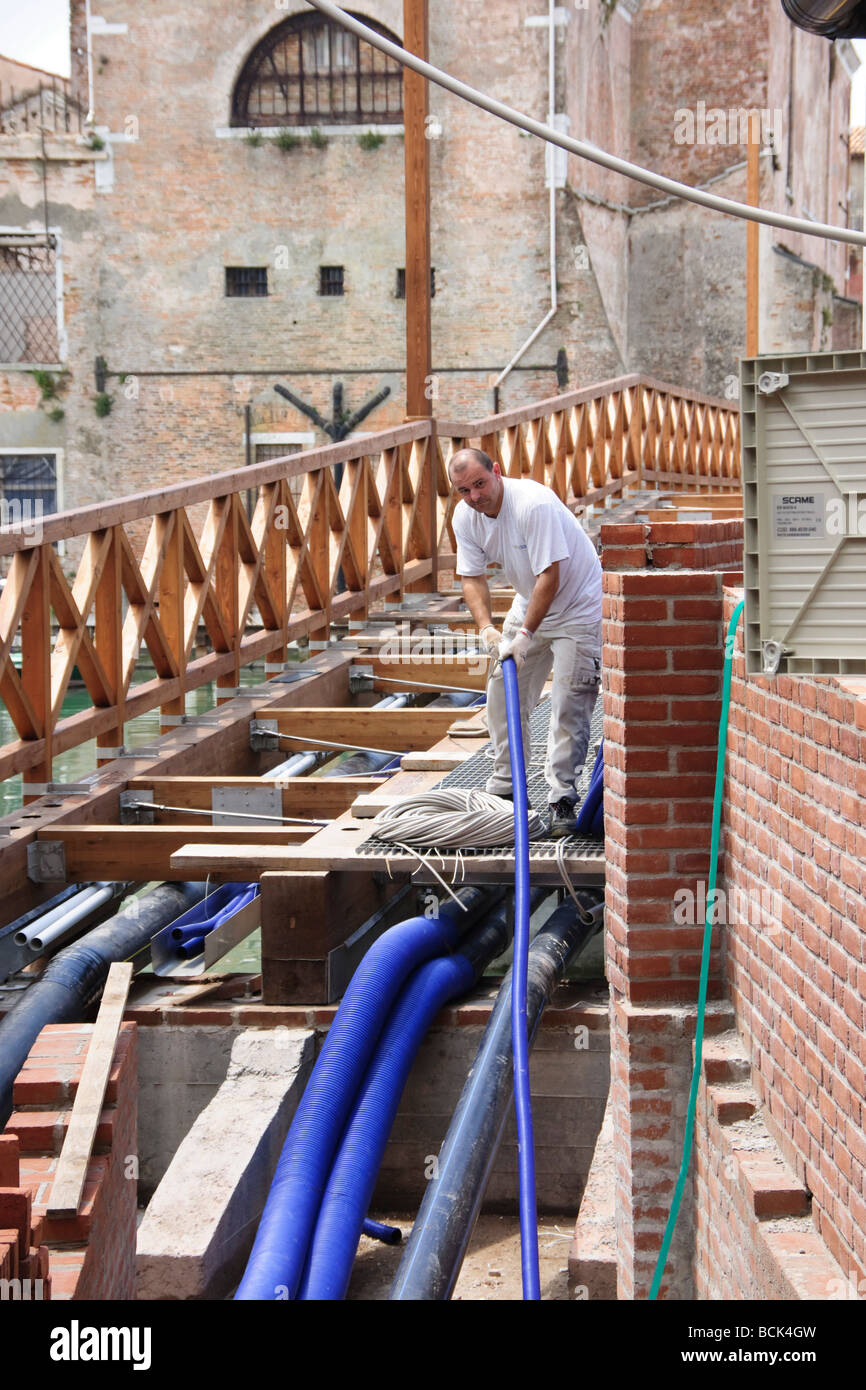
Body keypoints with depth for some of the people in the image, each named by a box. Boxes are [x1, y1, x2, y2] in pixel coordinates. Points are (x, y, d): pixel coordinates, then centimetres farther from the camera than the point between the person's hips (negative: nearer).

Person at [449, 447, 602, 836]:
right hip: (528, 603, 7)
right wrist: (486, 626, -21)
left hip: (577, 605, -7)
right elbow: (472, 577, -4)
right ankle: (505, 788, 16)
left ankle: (562, 799, -6)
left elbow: (549, 575, -30)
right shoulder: (465, 517, -9)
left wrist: (525, 634, -30)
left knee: (568, 706, -12)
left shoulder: (534, 504, -31)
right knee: (502, 692, 5)